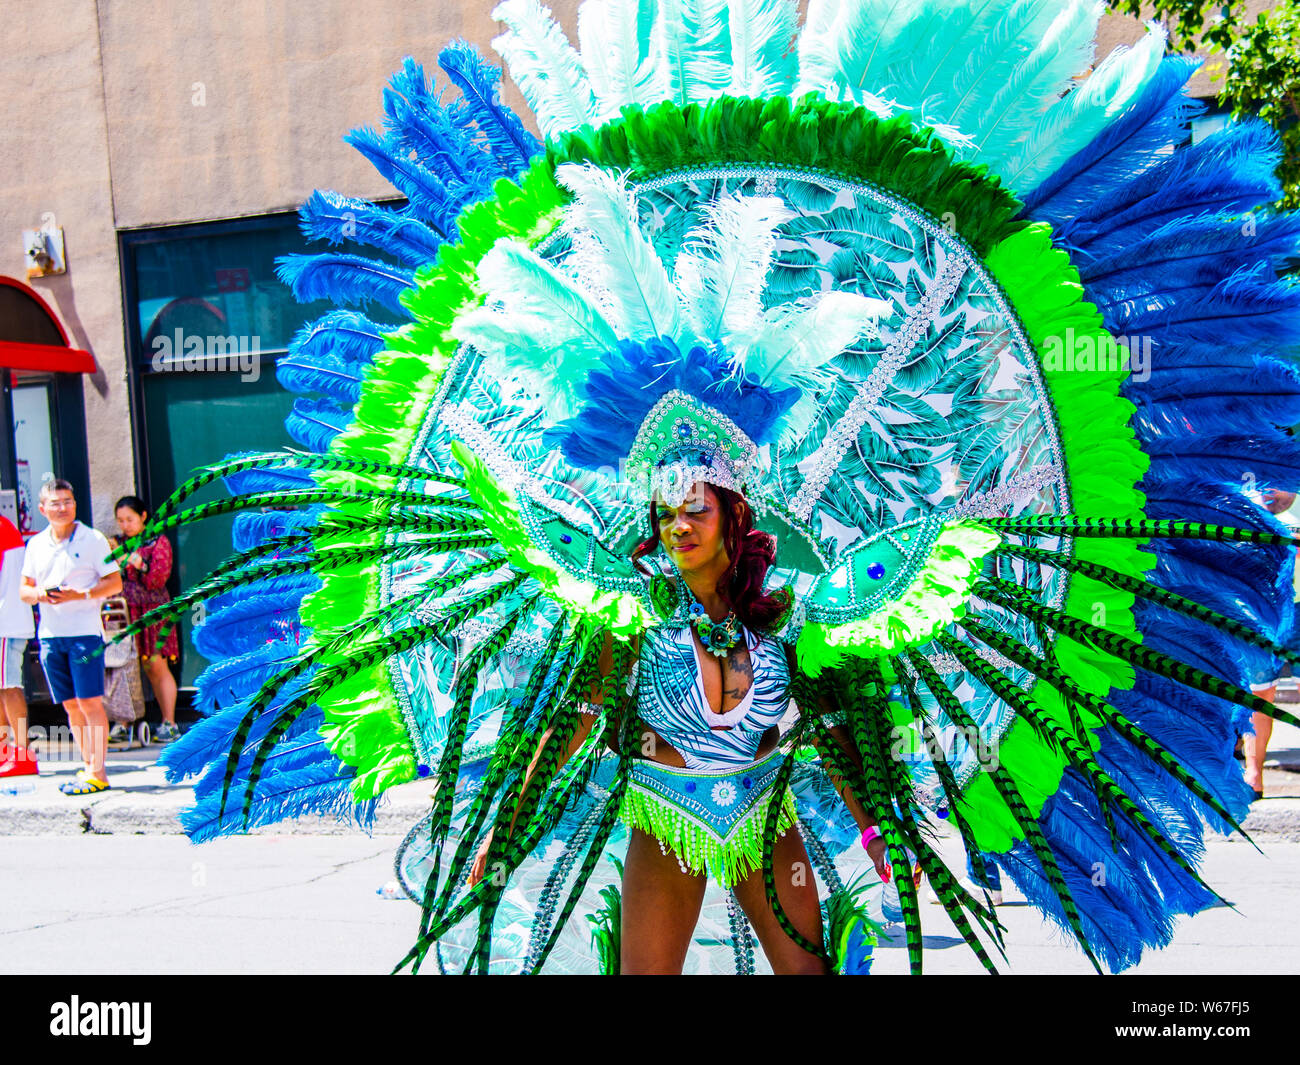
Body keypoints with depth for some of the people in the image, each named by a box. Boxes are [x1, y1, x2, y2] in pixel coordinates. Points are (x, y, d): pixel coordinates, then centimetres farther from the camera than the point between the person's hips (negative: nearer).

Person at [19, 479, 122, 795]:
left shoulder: (92, 540, -1)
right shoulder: (36, 544, 13)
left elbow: (114, 582, -3)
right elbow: (24, 590, 16)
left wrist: (81, 595, -17)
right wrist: (38, 593, -7)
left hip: (84, 631, -5)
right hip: (50, 634, 5)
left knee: (90, 703, -7)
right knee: (71, 706, 8)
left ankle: (98, 773, -5)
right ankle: (89, 767, 15)